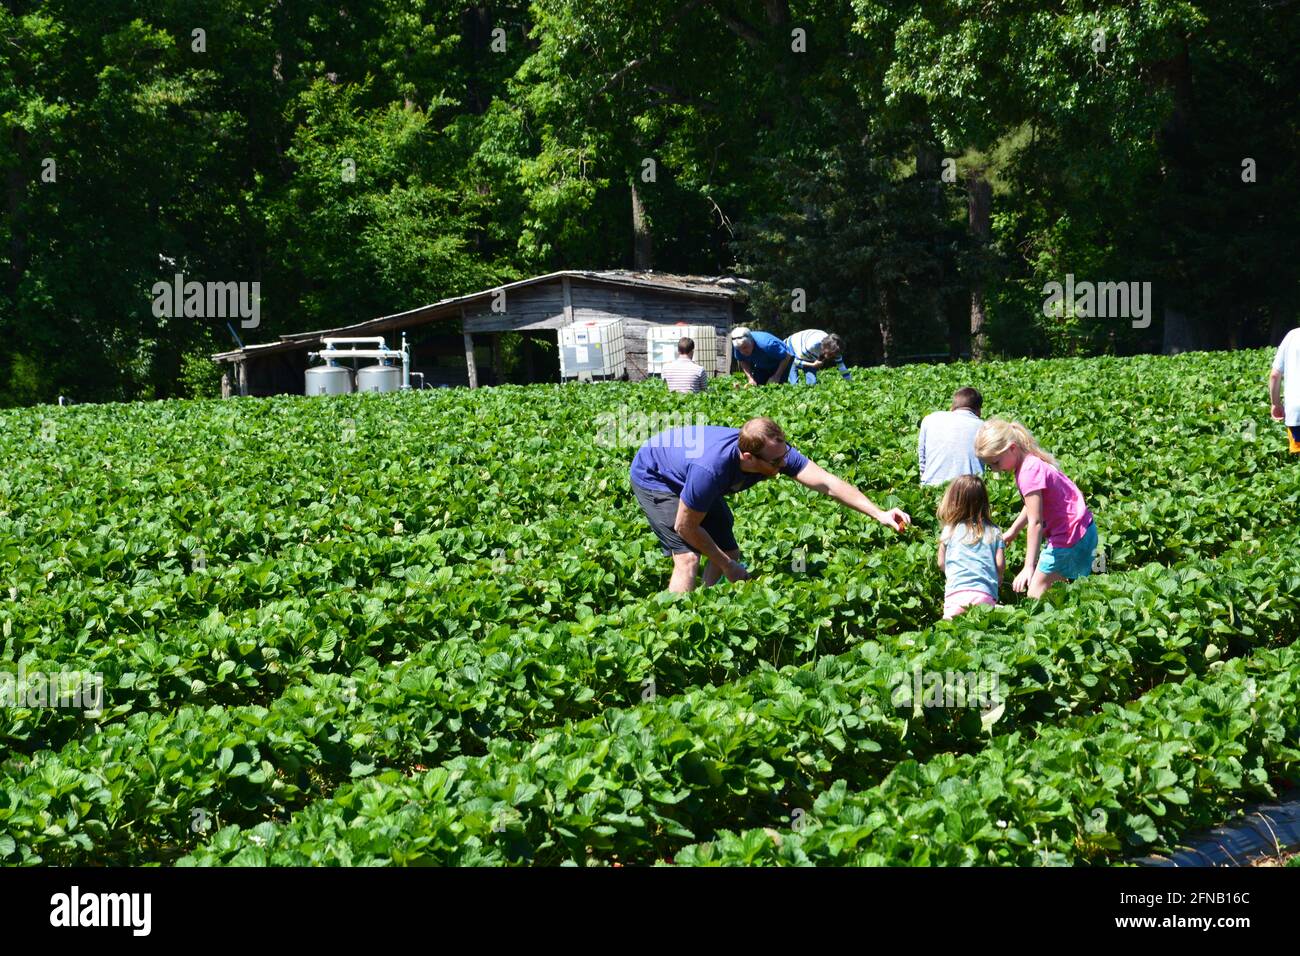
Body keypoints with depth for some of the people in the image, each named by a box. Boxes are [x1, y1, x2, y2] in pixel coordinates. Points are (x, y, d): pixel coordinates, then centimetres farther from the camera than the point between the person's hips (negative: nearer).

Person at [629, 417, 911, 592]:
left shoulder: (776, 451, -27)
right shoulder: (711, 469, -44)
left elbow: (826, 483, -26)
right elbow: (686, 527, -30)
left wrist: (879, 514, -34)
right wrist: (726, 565, -19)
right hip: (653, 477, -8)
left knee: (730, 553, 4)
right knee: (688, 558, -21)